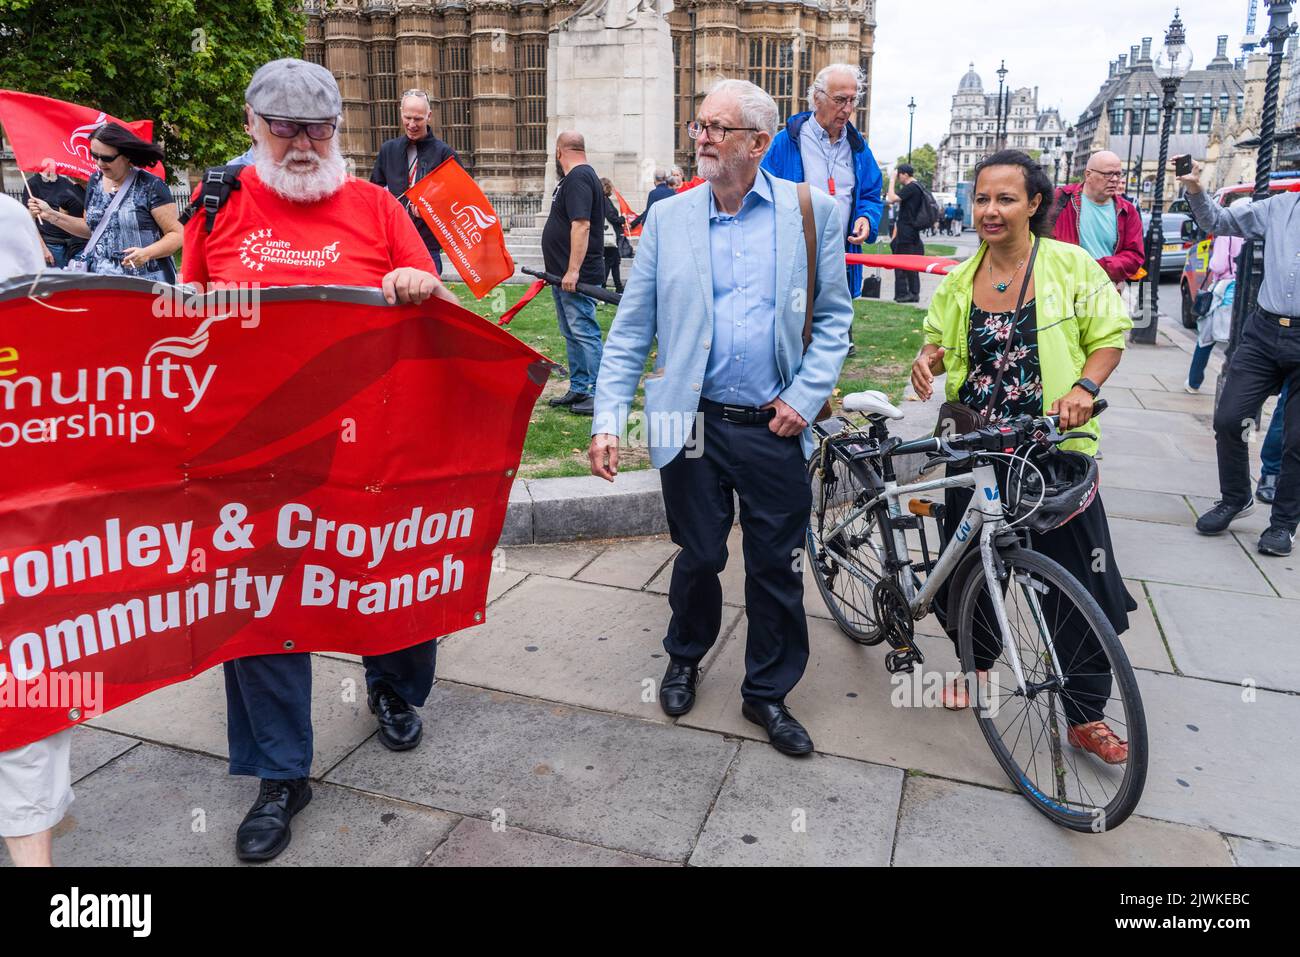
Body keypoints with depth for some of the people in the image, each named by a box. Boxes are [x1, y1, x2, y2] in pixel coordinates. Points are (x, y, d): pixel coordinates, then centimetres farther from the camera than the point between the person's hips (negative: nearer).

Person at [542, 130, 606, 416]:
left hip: (576, 276, -11)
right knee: (572, 334, 14)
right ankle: (579, 390, 22)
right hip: (565, 274, 11)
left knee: (584, 333, -9)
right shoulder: (579, 176, 18)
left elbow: (581, 225, -24)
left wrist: (573, 270, -27)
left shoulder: (577, 178, -15)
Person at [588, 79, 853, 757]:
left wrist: (805, 397, -6)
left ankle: (768, 692, 29)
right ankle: (685, 657, 40)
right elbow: (631, 329, 2)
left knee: (777, 567, 8)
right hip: (693, 422, 0)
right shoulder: (668, 218, 4)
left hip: (775, 428, 0)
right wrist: (607, 419, -6)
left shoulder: (812, 213, 2)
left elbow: (833, 316, 5)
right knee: (699, 556, 12)